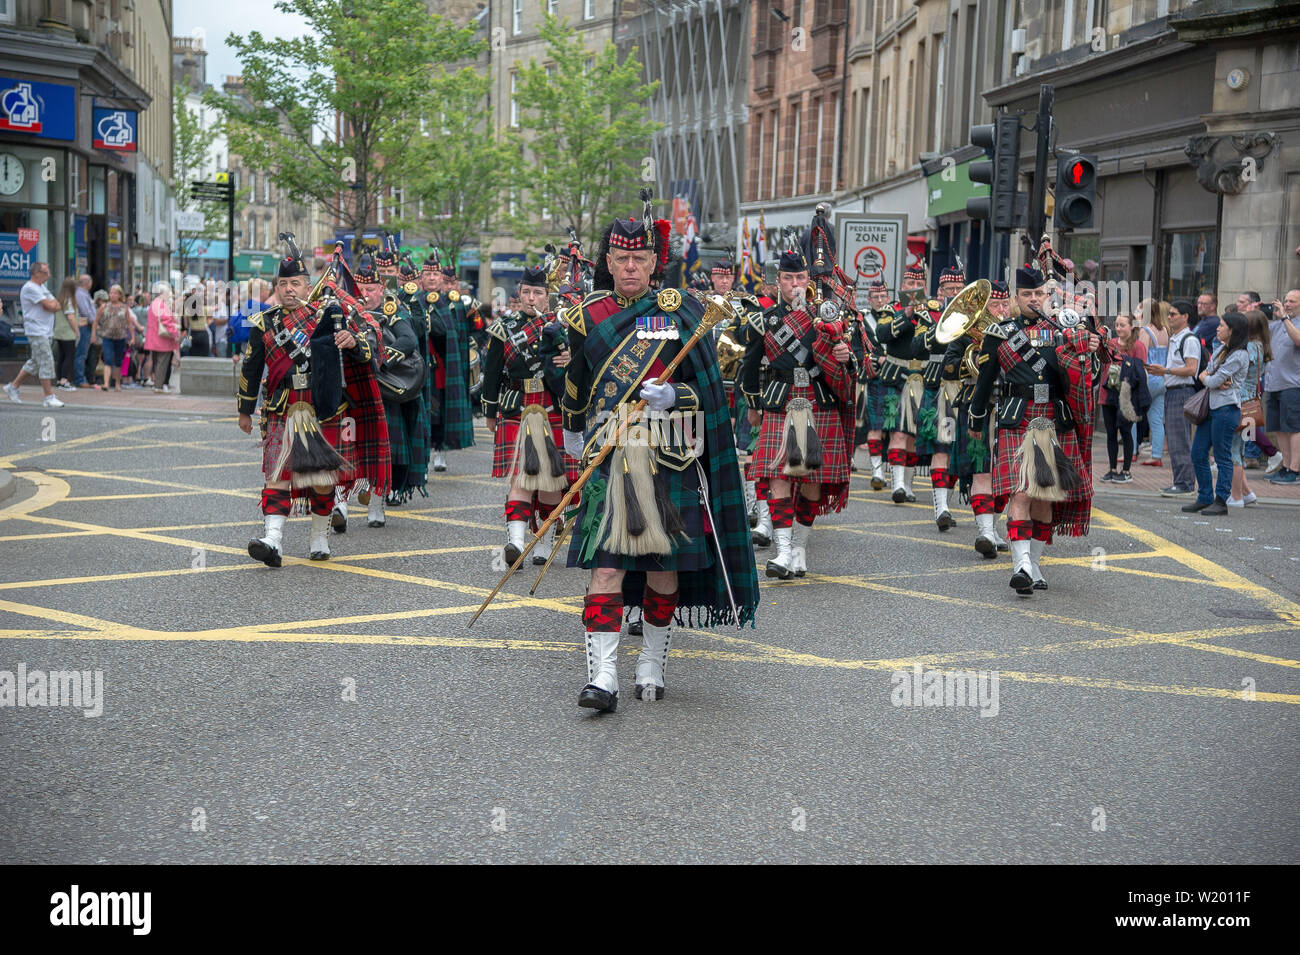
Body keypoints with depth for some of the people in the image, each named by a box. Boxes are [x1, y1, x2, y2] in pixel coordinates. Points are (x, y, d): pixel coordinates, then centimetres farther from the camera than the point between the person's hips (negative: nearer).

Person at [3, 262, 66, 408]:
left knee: (35, 363, 14)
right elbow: (50, 305, -18)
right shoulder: (30, 288, -13)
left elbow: (56, 306, 13)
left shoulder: (42, 288, 19)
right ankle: (49, 397, -6)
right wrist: (52, 303, 3)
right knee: (46, 362, -9)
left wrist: (51, 304, -8)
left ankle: (13, 386, 23)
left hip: (46, 332, 10)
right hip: (36, 331, -10)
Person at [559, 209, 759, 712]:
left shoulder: (682, 312, 1)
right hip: (610, 457, 0)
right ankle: (602, 675, -10)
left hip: (671, 457, 0)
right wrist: (572, 428, 34)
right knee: (606, 561, -9)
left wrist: (675, 397, -17)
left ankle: (652, 664, 22)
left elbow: (709, 383, 2)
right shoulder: (588, 316, 7)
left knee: (664, 564, 7)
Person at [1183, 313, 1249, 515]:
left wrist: (1206, 377, 5)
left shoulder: (1238, 355, -12)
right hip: (1210, 407, 9)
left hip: (1227, 409, -9)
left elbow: (1213, 381, -16)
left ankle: (1221, 501, 4)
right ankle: (1205, 498, 17)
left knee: (1222, 456, -3)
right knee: (1198, 453, 8)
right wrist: (1216, 382, -6)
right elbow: (1204, 374, 14)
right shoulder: (1222, 349, 16)